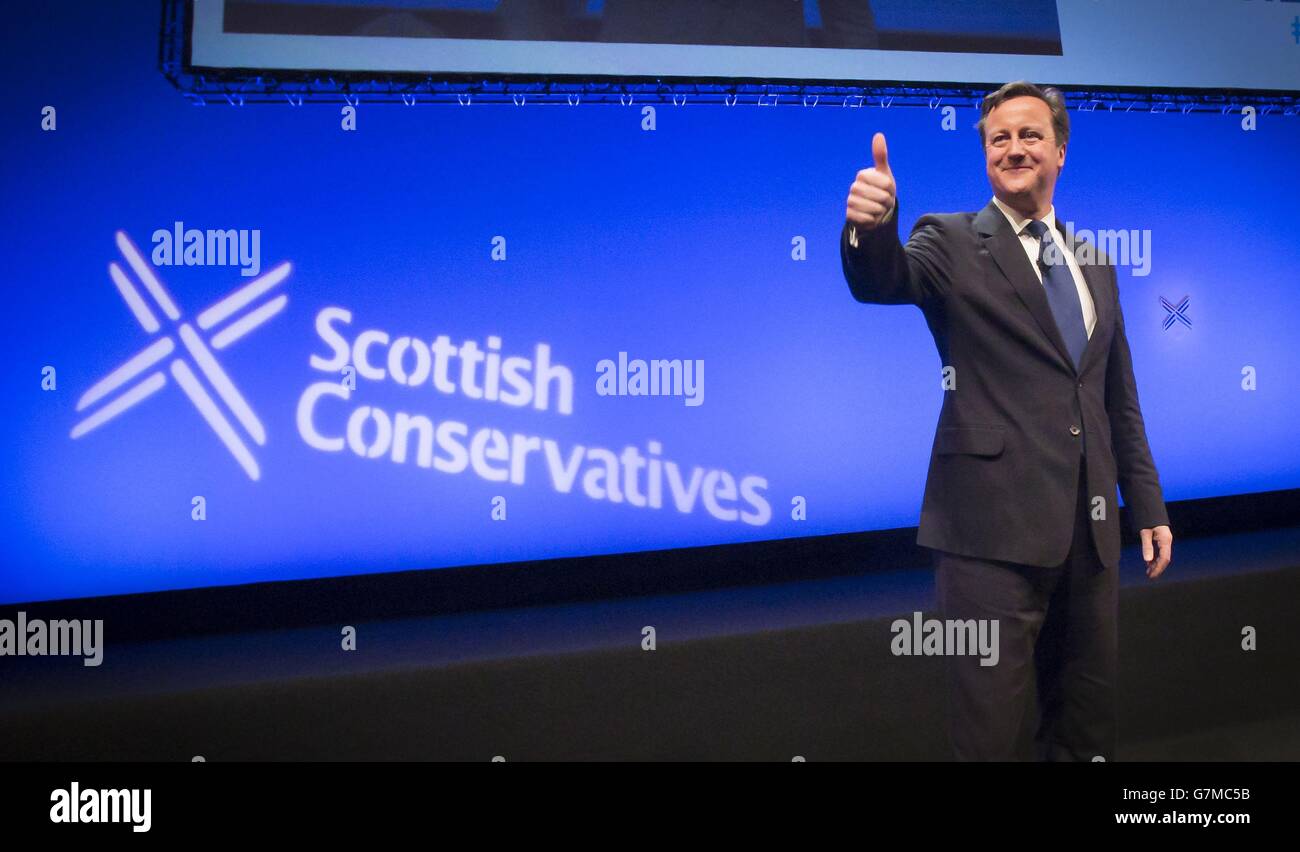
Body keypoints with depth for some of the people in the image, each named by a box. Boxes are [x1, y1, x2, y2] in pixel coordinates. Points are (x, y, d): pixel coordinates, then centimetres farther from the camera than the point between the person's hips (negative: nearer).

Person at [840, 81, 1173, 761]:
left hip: (1091, 527, 6)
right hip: (994, 527, -5)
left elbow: (1119, 399, 20)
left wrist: (1147, 503, 17)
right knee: (989, 728, -1)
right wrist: (871, 225, -42)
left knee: (1087, 719, 16)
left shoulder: (1094, 261, 16)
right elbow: (883, 280, -21)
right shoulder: (952, 242, 1)